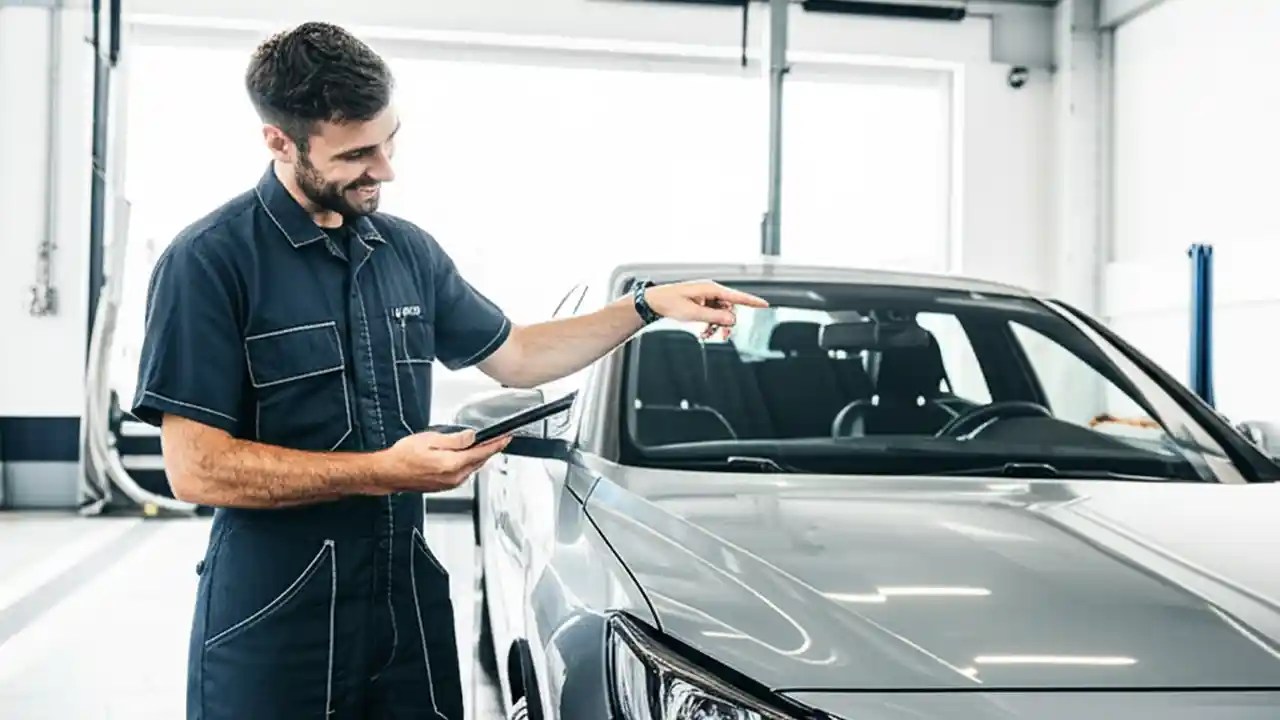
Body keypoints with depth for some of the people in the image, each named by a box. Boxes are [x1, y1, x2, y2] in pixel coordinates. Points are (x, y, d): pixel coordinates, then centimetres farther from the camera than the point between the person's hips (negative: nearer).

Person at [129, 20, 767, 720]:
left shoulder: (409, 250, 9)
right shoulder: (209, 261, -11)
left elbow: (512, 356, 19)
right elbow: (195, 467, -16)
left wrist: (646, 304, 11)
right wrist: (383, 470, -21)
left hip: (410, 602, 5)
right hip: (272, 623, -5)